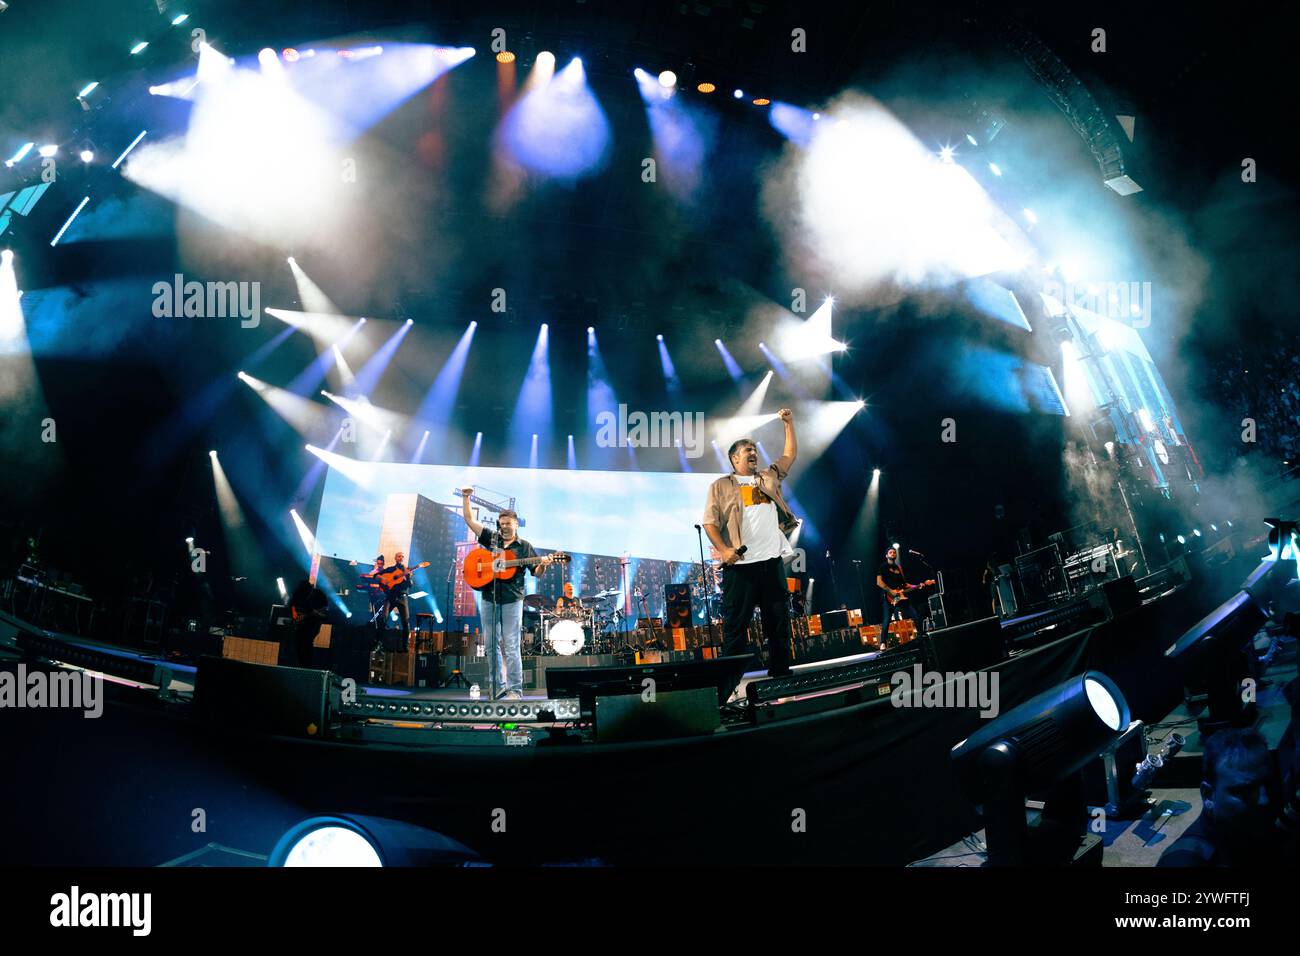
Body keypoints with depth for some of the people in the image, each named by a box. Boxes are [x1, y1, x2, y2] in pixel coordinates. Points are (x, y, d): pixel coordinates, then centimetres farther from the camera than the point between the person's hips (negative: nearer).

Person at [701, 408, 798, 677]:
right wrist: (723, 549, -15)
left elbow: (790, 455, 20)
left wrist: (789, 423, 11)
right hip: (740, 564, -5)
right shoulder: (721, 486, 6)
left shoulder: (769, 478, 19)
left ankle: (780, 673, 15)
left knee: (779, 622, 7)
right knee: (736, 623, -4)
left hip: (772, 561, 5)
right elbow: (710, 521, -1)